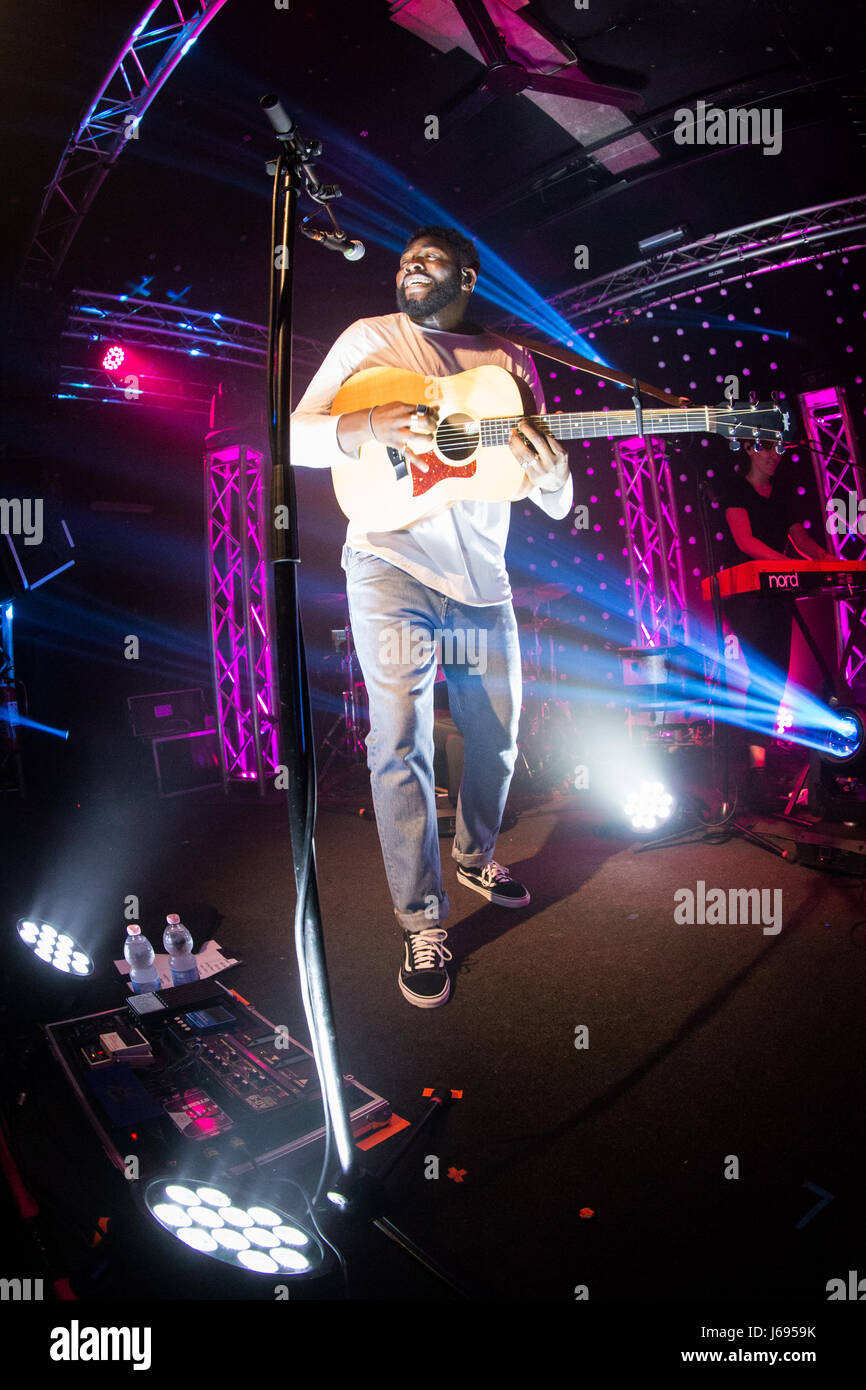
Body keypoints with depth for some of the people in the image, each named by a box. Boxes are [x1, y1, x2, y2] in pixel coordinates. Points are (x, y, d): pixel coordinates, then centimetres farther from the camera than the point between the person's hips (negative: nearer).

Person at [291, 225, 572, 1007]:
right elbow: (296, 436, -1)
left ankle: (476, 856, 39)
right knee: (401, 738, -12)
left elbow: (557, 505, 9)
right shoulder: (370, 339, 6)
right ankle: (423, 922, 2)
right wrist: (372, 427, -20)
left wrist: (549, 474, -16)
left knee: (496, 740, 12)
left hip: (481, 575, 4)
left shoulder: (510, 362, 12)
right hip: (392, 560, -3)